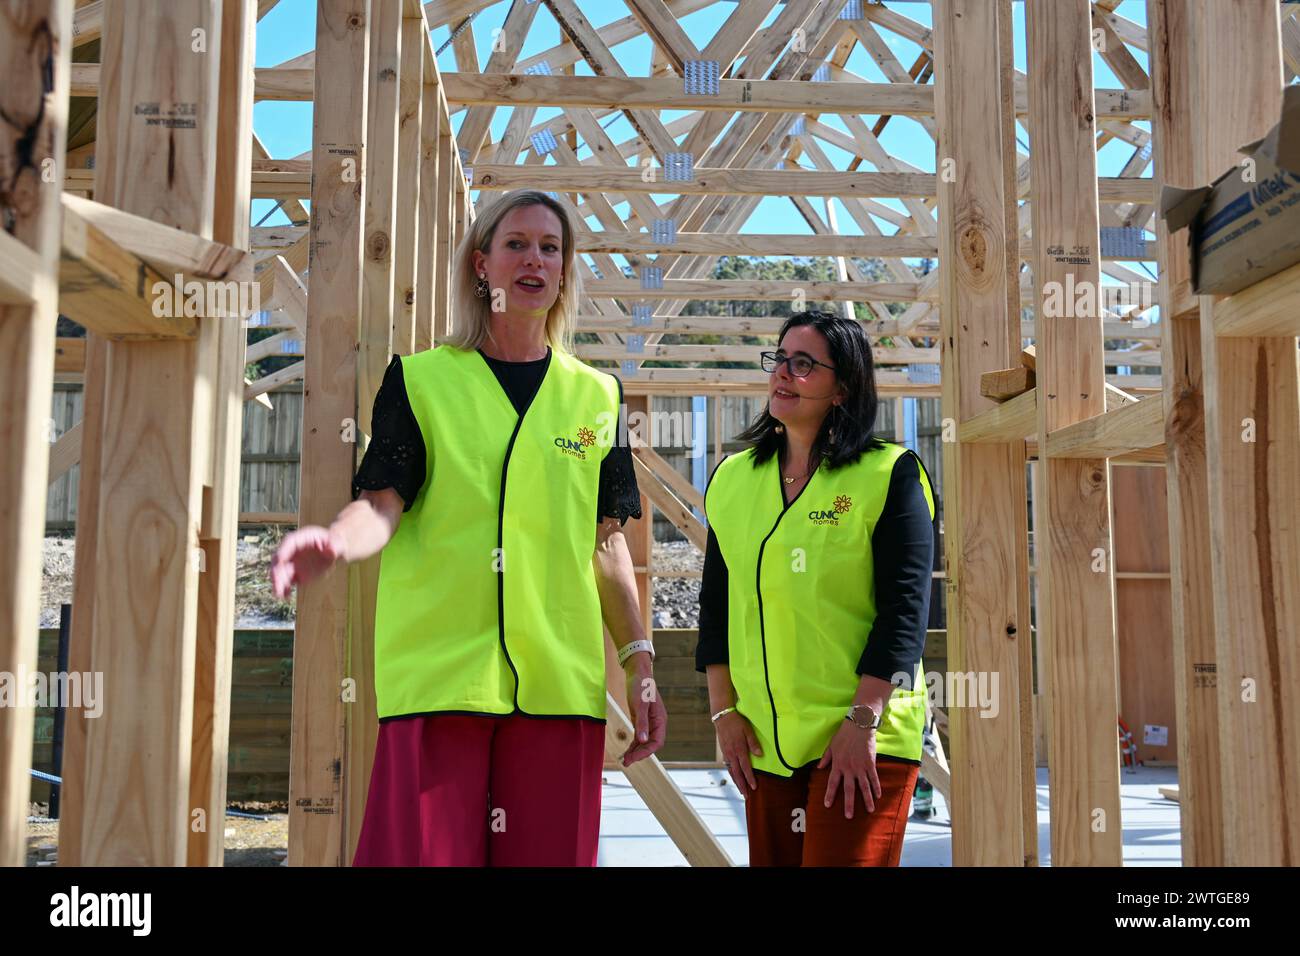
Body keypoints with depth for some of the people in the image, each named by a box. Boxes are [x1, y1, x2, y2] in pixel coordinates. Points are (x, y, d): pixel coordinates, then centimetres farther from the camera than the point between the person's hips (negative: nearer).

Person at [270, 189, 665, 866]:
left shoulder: (595, 395, 15)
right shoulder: (422, 379, 9)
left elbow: (606, 542, 14)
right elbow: (383, 504, -1)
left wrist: (640, 665, 9)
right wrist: (335, 541, -24)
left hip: (559, 678, 2)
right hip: (438, 672, -2)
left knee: (548, 853, 1)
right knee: (420, 850, -8)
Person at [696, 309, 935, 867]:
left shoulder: (890, 474, -6)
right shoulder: (732, 478, 8)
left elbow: (905, 606, -10)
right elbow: (716, 602, 11)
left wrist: (863, 721, -15)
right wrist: (724, 711, 5)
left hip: (864, 739, -4)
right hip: (764, 738, 5)